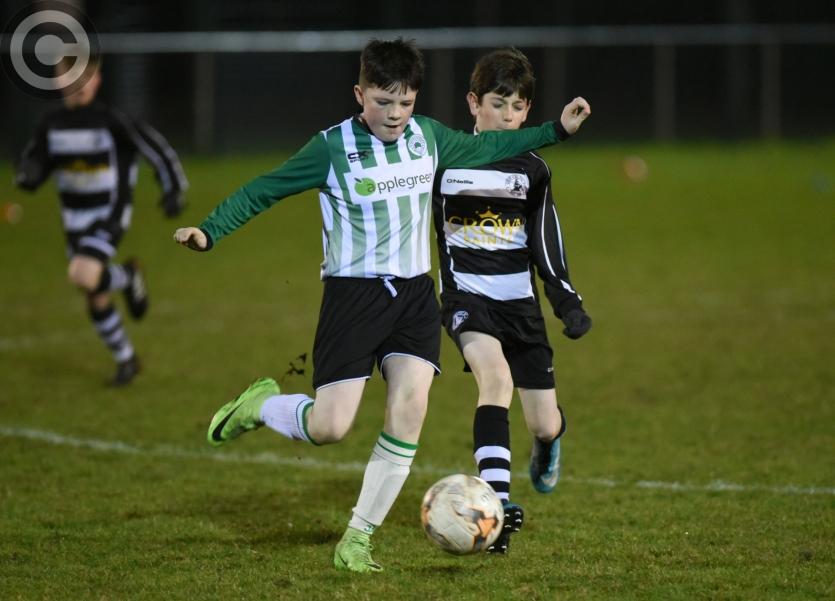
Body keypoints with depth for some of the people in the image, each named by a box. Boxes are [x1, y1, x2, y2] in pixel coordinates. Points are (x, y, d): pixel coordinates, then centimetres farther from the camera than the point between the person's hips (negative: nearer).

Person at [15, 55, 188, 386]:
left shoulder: (111, 121, -17)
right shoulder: (51, 125, -2)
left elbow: (154, 146, -7)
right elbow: (31, 171, 5)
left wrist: (173, 188, -5)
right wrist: (27, 174, -19)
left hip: (110, 214, -5)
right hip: (75, 219, 5)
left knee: (82, 276, -29)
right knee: (96, 300, 11)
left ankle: (128, 277, 4)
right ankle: (126, 360, 31)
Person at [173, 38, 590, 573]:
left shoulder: (428, 137, 5)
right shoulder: (334, 147, -10)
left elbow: (484, 147, 22)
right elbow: (264, 190, -5)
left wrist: (558, 130, 21)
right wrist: (209, 232, -16)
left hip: (414, 292, 4)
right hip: (353, 292, -4)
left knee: (410, 409, -13)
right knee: (329, 428, -13)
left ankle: (358, 539, -2)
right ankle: (261, 405, 22)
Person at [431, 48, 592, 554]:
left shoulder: (532, 169, 4)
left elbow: (545, 241, 8)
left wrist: (568, 301, -3)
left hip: (520, 299, 3)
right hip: (465, 296, -3)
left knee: (545, 423, 2)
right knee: (496, 377, -32)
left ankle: (548, 443, 43)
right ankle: (497, 503, -38)